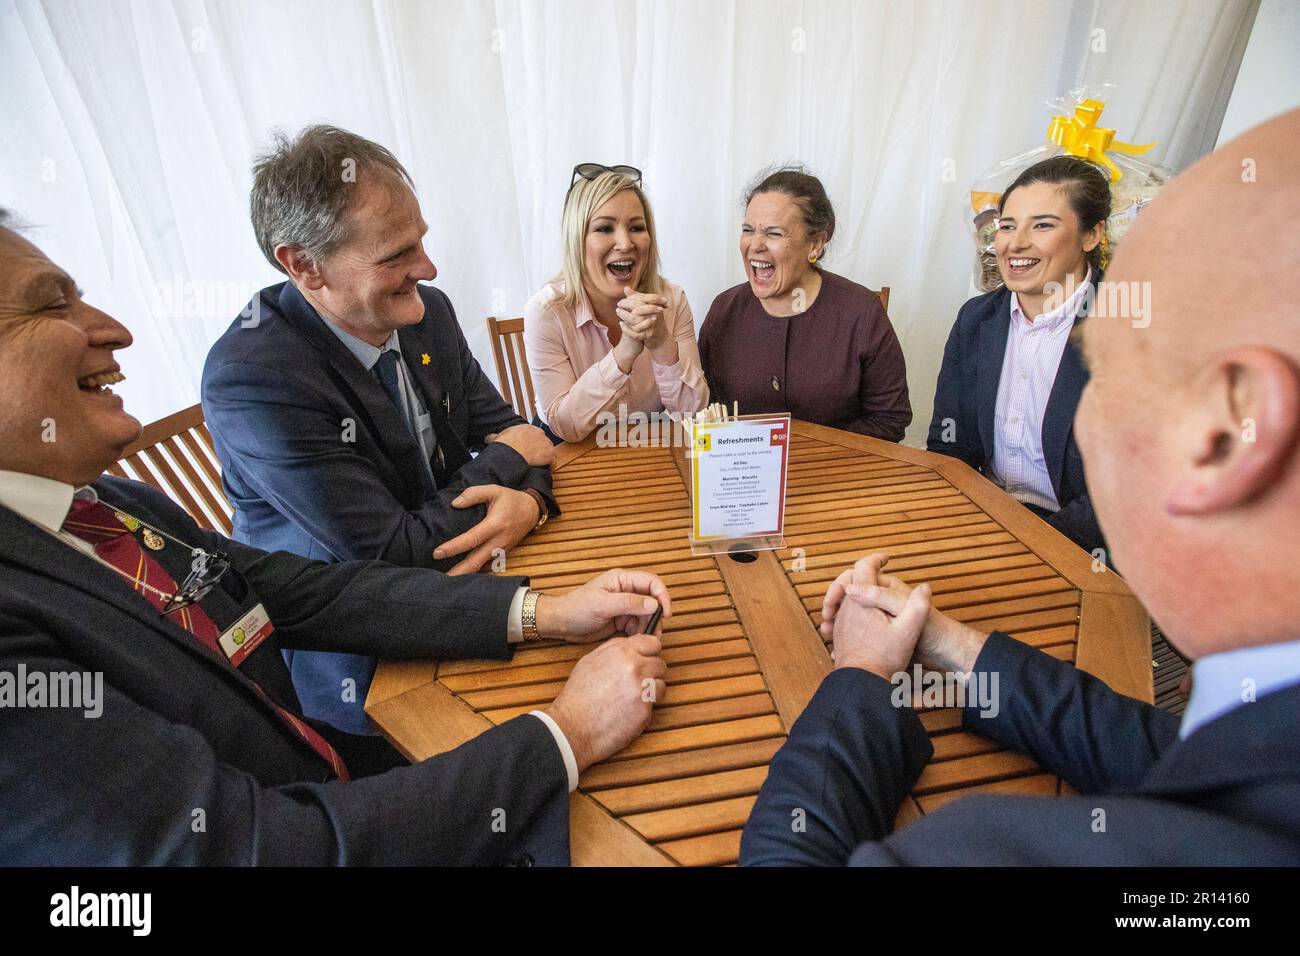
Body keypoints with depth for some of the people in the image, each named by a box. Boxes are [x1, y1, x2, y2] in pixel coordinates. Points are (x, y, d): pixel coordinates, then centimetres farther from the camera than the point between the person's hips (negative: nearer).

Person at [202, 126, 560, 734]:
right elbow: (395, 556, -24)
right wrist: (507, 460, -14)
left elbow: (501, 426, 3)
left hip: (457, 580, 7)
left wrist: (530, 499, -20)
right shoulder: (249, 379, -25)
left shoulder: (426, 311, -5)